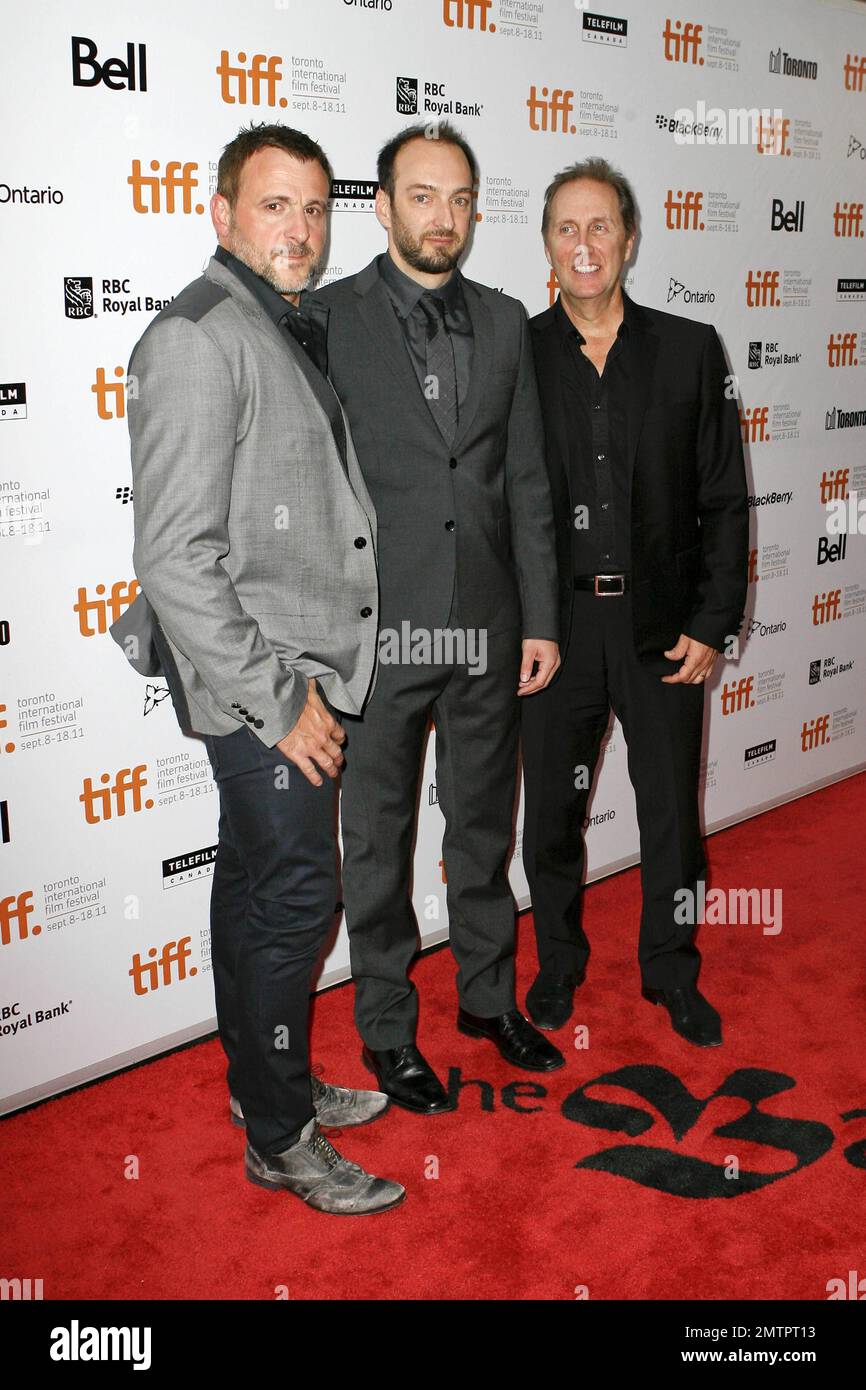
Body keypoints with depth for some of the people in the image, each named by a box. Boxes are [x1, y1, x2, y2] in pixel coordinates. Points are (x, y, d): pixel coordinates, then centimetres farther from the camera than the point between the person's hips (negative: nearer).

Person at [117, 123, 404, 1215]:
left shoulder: (296, 330, 13)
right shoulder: (196, 340, -16)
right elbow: (175, 558, -23)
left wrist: (309, 682, 15)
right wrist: (277, 698, -19)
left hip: (304, 674, 9)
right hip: (257, 685, -9)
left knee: (256, 880, 19)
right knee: (294, 894, -1)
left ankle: (263, 1079, 36)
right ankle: (281, 1141, 17)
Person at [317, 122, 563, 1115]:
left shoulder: (504, 323, 8)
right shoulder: (328, 319, -5)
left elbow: (527, 481, 8)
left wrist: (540, 619, 5)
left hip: (487, 626, 4)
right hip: (376, 631, -4)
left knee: (483, 826, 17)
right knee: (377, 838, 9)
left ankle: (488, 996, 37)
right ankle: (387, 1031, 26)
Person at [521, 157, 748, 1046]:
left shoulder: (689, 349, 2)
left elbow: (723, 500, 2)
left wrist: (713, 626, -4)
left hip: (663, 628, 1)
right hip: (555, 627, 0)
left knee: (673, 816, 11)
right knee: (551, 815, 13)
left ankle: (672, 973, 34)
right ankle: (558, 964, 36)